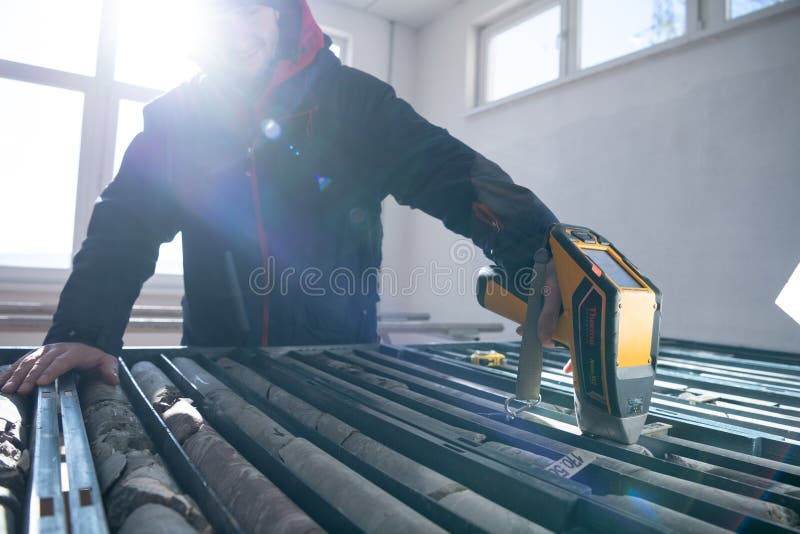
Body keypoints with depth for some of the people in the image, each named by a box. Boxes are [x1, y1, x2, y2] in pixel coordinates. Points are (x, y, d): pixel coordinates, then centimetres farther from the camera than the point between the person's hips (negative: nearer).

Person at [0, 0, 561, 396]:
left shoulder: (353, 101, -4)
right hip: (218, 369, 2)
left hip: (340, 366, -1)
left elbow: (449, 173, -15)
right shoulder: (179, 114, 3)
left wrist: (541, 253, -31)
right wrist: (81, 331, -19)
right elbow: (126, 224, -3)